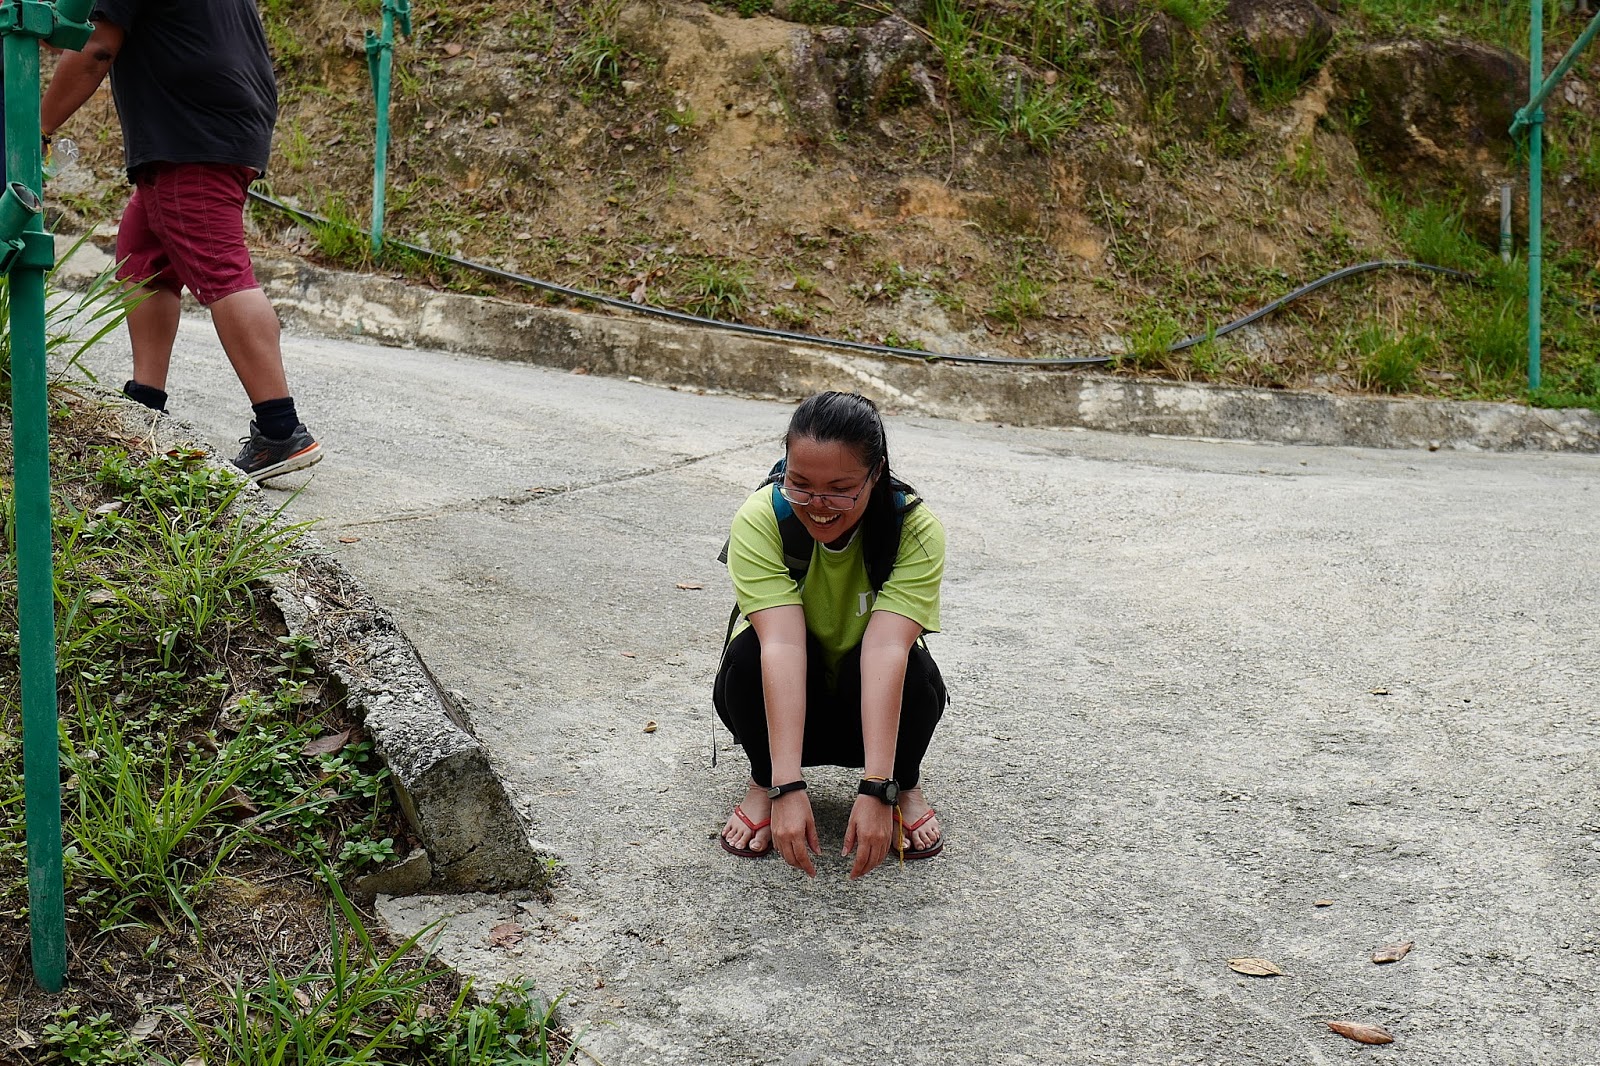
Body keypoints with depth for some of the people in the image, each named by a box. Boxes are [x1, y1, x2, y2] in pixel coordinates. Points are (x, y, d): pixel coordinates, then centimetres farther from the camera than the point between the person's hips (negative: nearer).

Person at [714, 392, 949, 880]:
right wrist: (787, 787, -48)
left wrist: (878, 790, -47)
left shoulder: (916, 528, -27)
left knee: (912, 668, -33)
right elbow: (781, 645, -40)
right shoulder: (761, 519, -29)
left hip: (872, 702, 0)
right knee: (750, 651, -33)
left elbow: (886, 650, -38)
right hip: (782, 697, 0)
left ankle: (906, 785, -1)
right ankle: (762, 783, -4)